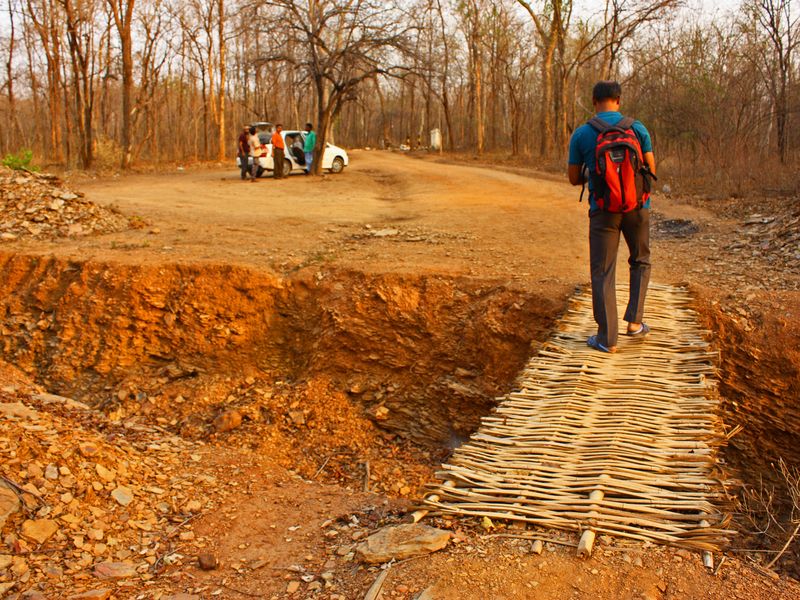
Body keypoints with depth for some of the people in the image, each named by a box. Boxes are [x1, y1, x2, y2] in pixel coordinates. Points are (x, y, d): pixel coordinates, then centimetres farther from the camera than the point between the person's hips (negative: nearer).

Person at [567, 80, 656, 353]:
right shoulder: (637, 128, -1)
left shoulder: (581, 134, -3)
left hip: (603, 210, -1)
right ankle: (634, 321, 17)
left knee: (603, 273, 5)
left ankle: (607, 338, 4)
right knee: (641, 261, 23)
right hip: (636, 206, 1)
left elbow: (574, 178, 2)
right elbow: (651, 170, 3)